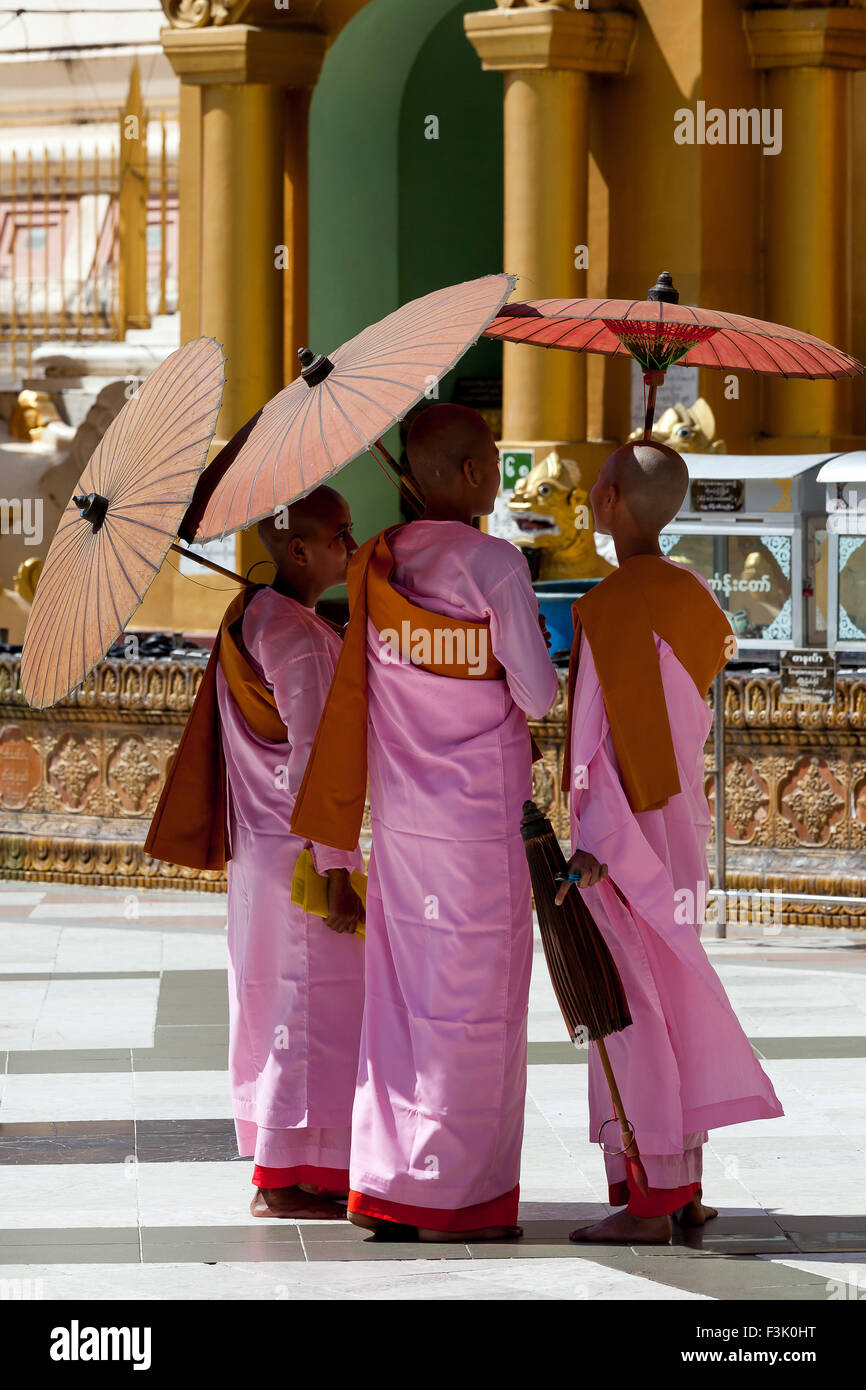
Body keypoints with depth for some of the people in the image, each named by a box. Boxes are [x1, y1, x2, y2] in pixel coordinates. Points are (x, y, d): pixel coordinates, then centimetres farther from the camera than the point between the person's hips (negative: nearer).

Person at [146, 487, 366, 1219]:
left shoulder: (247, 618, 10)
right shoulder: (300, 637, -19)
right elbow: (312, 761, -21)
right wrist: (336, 873, -20)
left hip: (260, 848, 10)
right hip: (301, 851, -10)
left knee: (277, 1002, 14)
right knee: (311, 1002, -4)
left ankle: (296, 1165, 21)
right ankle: (284, 1179, -1)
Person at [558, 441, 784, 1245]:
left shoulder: (611, 606, -17)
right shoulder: (692, 599, 9)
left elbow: (604, 733, -20)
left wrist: (596, 842, -22)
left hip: (625, 839, -8)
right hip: (681, 828, 8)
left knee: (630, 1011, -5)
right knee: (675, 1005, 12)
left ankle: (646, 1204, -4)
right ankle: (685, 1188, 16)